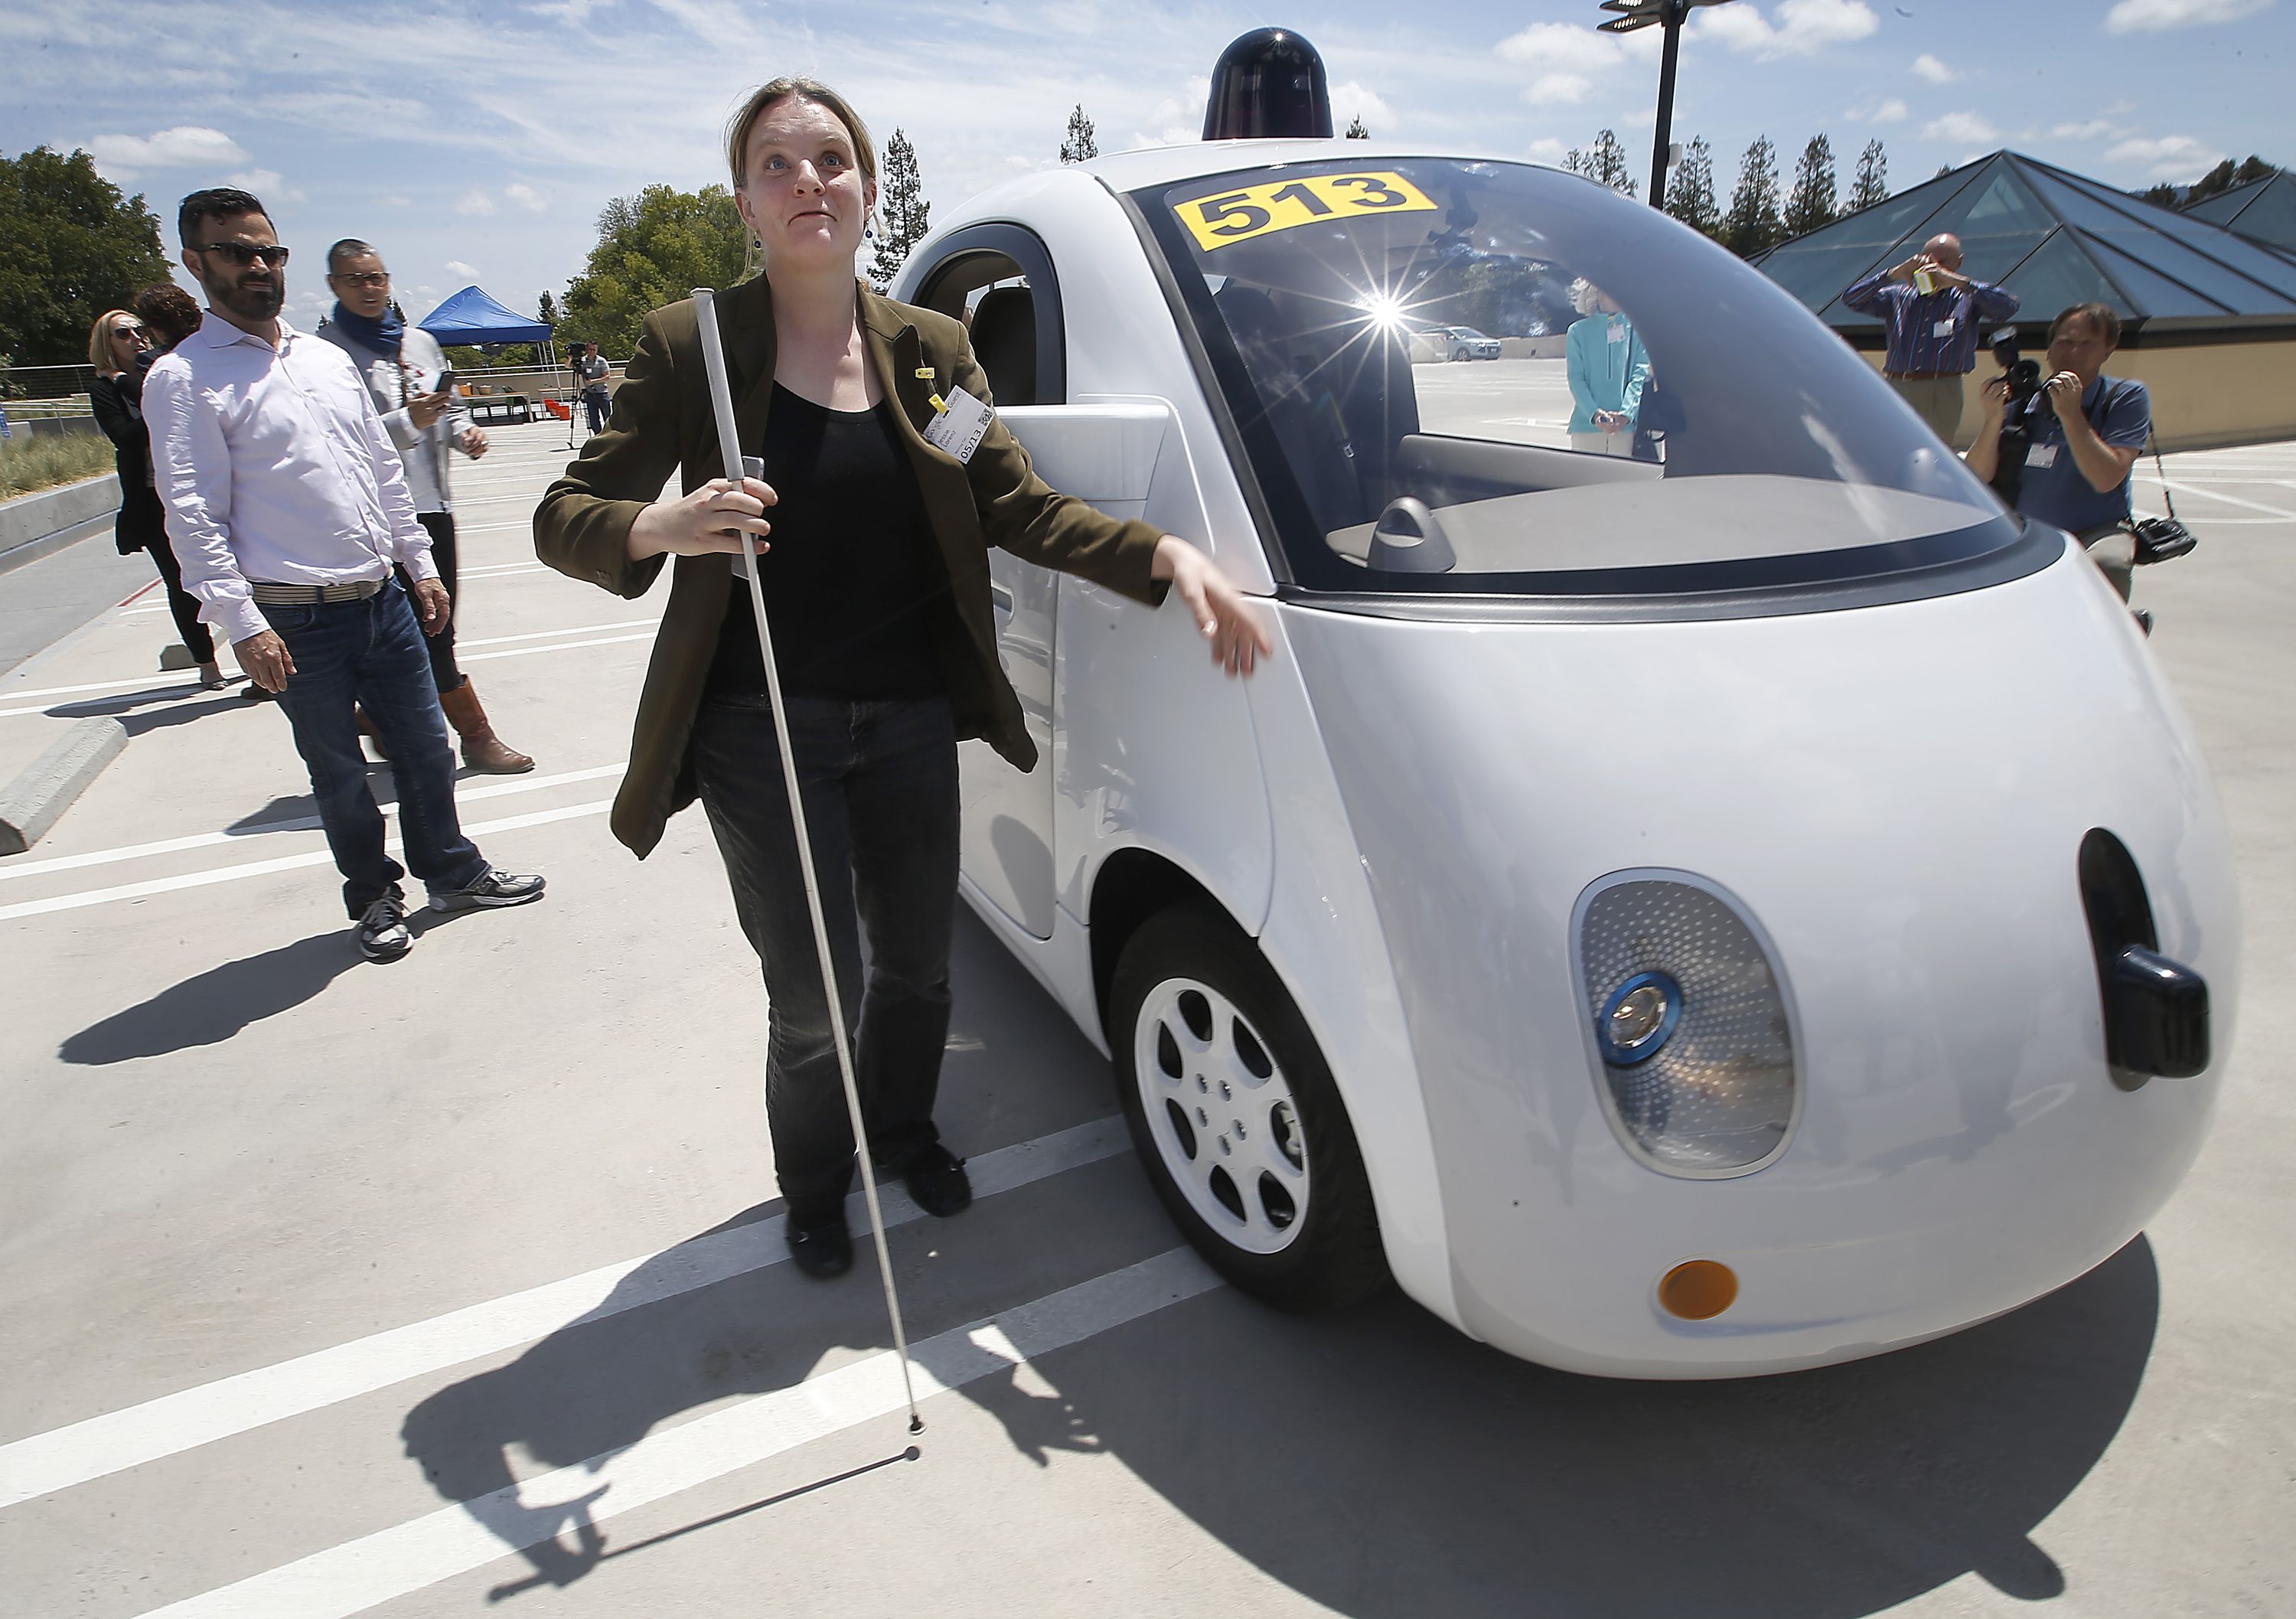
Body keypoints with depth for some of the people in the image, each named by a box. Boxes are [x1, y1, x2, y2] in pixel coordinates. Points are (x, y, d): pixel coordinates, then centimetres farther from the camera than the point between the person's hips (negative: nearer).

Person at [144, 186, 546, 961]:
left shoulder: (330, 359, 14)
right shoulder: (183, 380, -6)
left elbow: (385, 471, 18)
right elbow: (193, 516, -11)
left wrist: (421, 565, 14)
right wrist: (241, 623, -17)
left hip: (383, 599, 5)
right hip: (297, 620, -5)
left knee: (426, 746, 12)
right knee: (340, 774, 8)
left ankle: (454, 873, 30)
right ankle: (372, 898, 26)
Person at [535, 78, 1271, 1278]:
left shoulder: (930, 347, 5)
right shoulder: (690, 347, -6)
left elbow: (1020, 508, 1)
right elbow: (563, 518, -6)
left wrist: (1166, 556, -15)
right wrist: (659, 527, -30)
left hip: (911, 723, 4)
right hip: (762, 732, -3)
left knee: (918, 962, 16)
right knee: (816, 997, 4)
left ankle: (903, 1131, 48)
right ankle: (813, 1189, 36)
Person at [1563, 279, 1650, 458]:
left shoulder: (1635, 329, 10)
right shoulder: (1578, 331, 10)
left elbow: (1640, 375, 2)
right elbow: (1576, 378, 0)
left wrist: (1626, 413, -15)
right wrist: (1594, 413, -17)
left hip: (1625, 426, 0)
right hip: (1586, 424, 0)